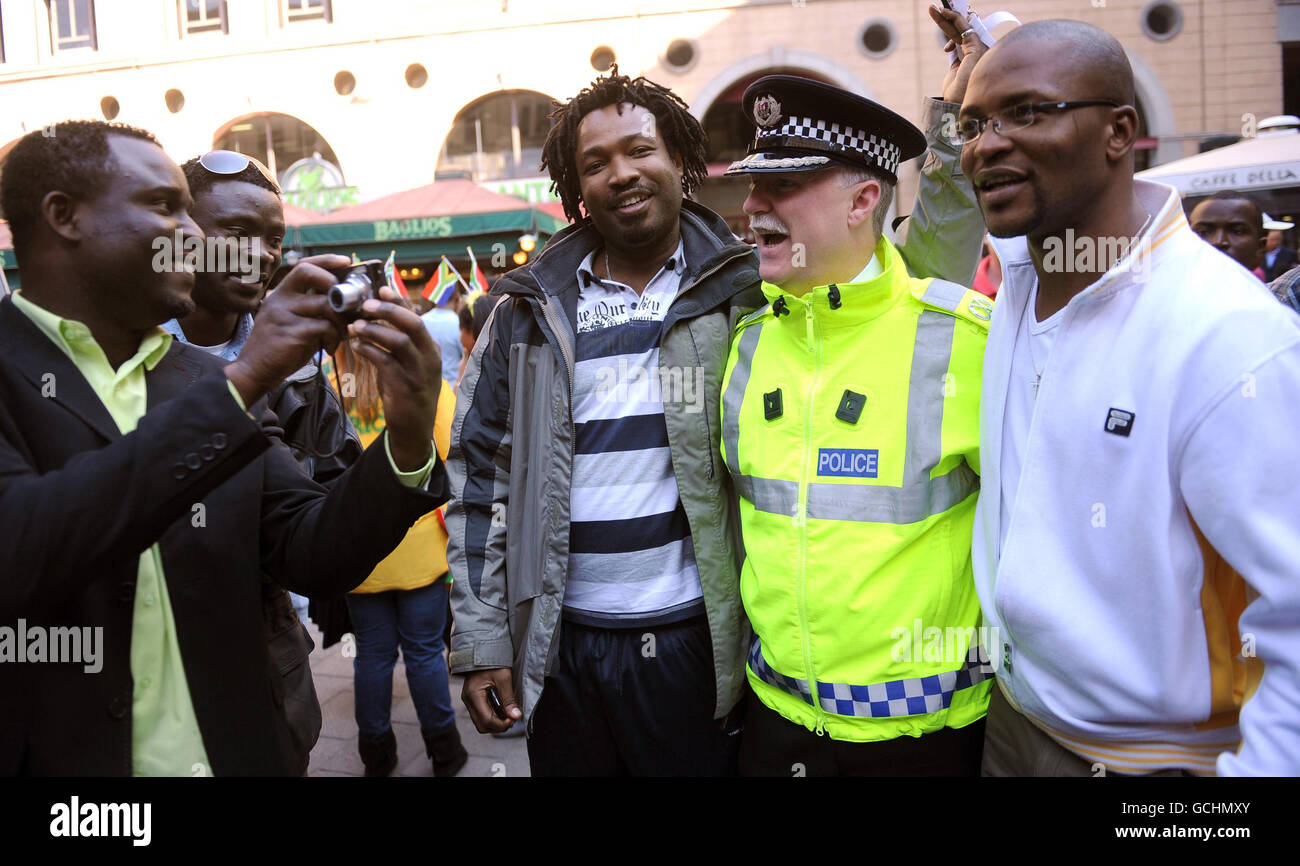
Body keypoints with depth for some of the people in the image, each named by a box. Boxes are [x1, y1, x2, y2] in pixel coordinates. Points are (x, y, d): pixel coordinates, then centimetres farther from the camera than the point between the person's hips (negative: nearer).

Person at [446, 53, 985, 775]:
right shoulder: (531, 310, 4)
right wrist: (480, 638, 2)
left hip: (698, 641, -2)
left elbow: (930, 274, -7)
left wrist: (954, 117, -14)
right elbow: (480, 471, 5)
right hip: (560, 644, 2)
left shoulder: (748, 288, -2)